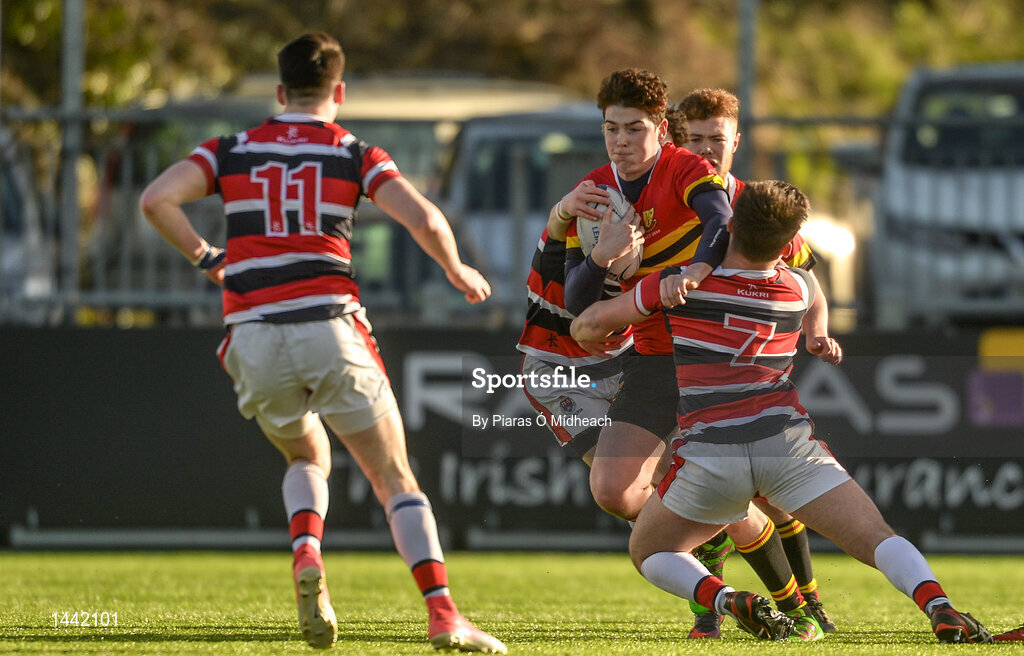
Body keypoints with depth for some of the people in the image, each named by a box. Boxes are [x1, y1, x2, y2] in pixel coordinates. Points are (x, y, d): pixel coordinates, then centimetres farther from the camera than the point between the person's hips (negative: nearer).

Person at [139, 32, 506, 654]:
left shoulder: (232, 150, 13)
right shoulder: (356, 154, 8)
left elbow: (157, 198, -1)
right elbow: (425, 220, -5)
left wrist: (205, 256, 13)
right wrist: (458, 271, 13)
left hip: (254, 338, 2)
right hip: (331, 326, -2)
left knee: (307, 458, 27)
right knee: (396, 480, 5)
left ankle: (306, 557, -4)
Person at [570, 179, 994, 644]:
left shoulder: (676, 282, 3)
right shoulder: (797, 289, 11)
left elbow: (588, 326, 14)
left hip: (710, 455, -1)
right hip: (788, 442, 1)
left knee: (649, 553, 19)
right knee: (879, 540, -3)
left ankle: (725, 600, -10)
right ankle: (939, 608, -33)